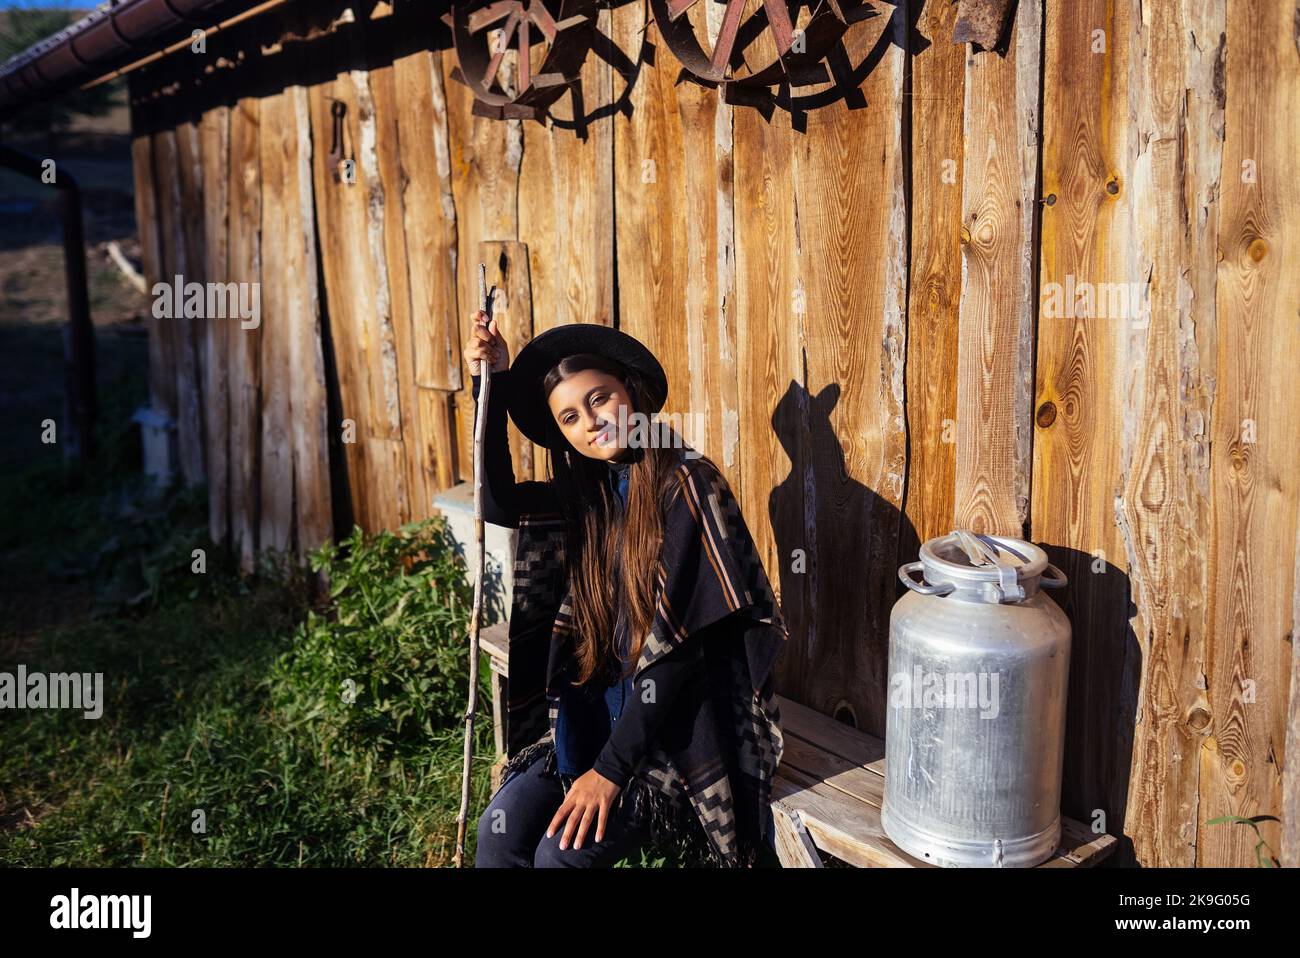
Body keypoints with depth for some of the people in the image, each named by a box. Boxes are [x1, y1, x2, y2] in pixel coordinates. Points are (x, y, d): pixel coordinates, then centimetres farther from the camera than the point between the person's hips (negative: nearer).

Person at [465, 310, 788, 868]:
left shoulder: (686, 487, -16)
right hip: (599, 711, 6)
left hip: (686, 730, -6)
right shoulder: (589, 494, 6)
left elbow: (681, 648, -19)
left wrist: (611, 769, -20)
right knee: (500, 830, -11)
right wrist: (491, 387, -1)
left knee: (562, 851, -20)